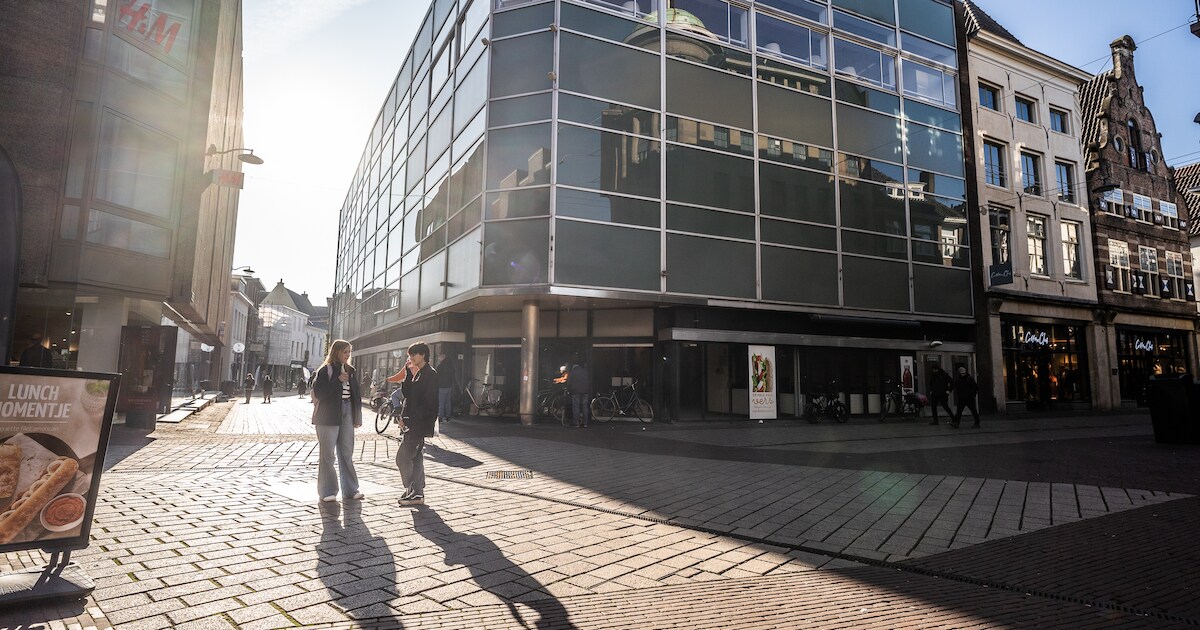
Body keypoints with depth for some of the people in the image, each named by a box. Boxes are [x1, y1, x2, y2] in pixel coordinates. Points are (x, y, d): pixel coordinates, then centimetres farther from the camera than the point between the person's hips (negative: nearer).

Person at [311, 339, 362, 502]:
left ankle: (350, 490, 16)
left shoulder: (350, 370, 11)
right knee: (327, 455, 2)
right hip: (328, 417, -5)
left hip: (346, 415, 5)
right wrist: (337, 380, -20)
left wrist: (357, 417, 11)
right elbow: (318, 392, -15)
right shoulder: (325, 370, -6)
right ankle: (327, 491, 9)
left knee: (347, 453, 10)